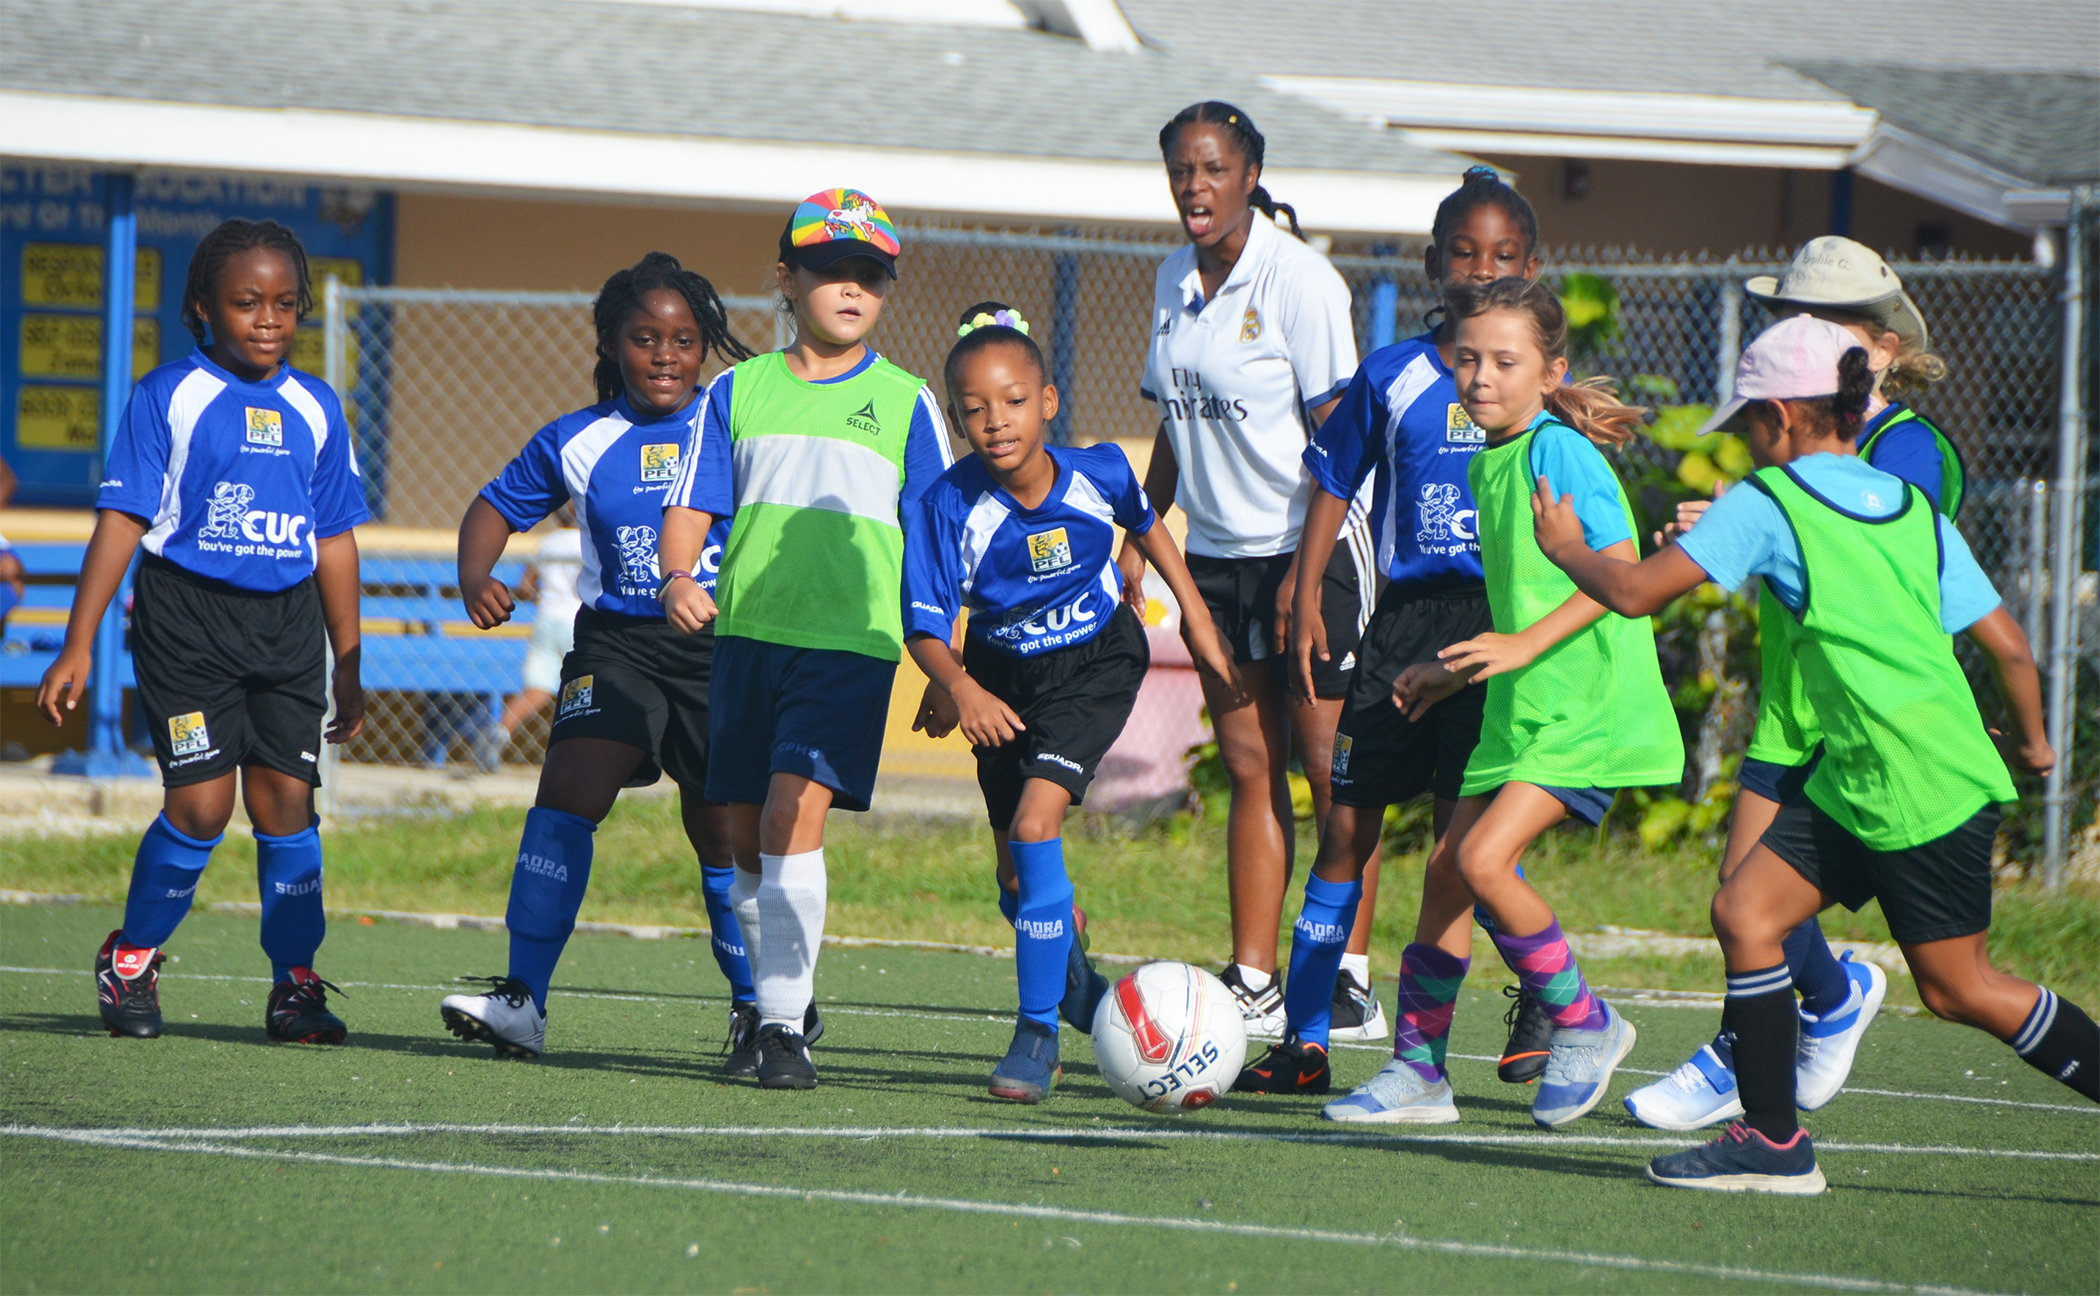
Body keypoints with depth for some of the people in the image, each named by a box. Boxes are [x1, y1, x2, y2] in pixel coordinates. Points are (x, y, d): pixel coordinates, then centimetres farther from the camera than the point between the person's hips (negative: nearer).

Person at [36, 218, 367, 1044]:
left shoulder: (315, 410, 10)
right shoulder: (169, 396, -3)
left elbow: (335, 541, 15)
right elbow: (121, 520, -5)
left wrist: (348, 667, 16)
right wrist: (79, 644, -9)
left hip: (288, 620, 4)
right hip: (186, 614, -4)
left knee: (287, 797, -1)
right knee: (201, 801, -10)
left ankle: (295, 983, 8)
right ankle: (132, 960, 11)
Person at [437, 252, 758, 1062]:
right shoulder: (577, 443, 4)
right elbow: (498, 507, 15)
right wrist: (476, 581, -4)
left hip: (722, 647, -1)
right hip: (617, 640, 1)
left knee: (722, 830, 3)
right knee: (569, 790, -17)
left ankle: (754, 1005, 23)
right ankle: (523, 1002, -18)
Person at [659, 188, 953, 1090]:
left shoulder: (905, 403, 5)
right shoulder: (739, 391, 9)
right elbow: (692, 506, 8)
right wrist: (678, 579, -12)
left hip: (851, 643, -3)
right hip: (747, 634, 3)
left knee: (795, 813, -19)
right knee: (746, 838, 7)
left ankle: (784, 1027, -18)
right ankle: (781, 1002, 26)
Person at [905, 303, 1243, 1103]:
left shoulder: (1099, 474, -20)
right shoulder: (953, 505, -25)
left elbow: (1145, 525, 4)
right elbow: (926, 623, -24)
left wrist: (1195, 615, 10)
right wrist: (958, 688, -42)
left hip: (1095, 665, -2)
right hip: (1003, 678, 2)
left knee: (1036, 822, -21)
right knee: (1015, 871, 11)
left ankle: (1038, 1033, -13)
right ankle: (1076, 987, 43)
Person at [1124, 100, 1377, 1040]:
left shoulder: (1298, 279, -11)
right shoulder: (1175, 280, 10)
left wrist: (1306, 571, -18)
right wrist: (1139, 539, 12)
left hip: (1308, 548, -7)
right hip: (1218, 552, 7)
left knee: (1330, 768, -6)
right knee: (1248, 768, 5)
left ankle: (1350, 987, -5)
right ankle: (1253, 984, 6)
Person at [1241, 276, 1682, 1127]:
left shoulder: (1560, 453, -13)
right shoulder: (1486, 466, 14)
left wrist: (1523, 645, -24)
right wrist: (1455, 674, 18)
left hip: (1588, 709, -9)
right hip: (1521, 709, 9)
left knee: (1484, 860, -20)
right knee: (1444, 872, 7)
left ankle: (1585, 1026, -2)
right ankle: (1417, 1069, 16)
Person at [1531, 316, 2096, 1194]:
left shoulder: (1766, 502, -7)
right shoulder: (1916, 509, 12)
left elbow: (1635, 592, -7)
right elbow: (2007, 645, 12)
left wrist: (1568, 548, 13)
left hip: (1923, 784, -8)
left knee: (1957, 988, 0)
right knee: (1746, 912, 7)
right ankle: (1772, 1141, 7)